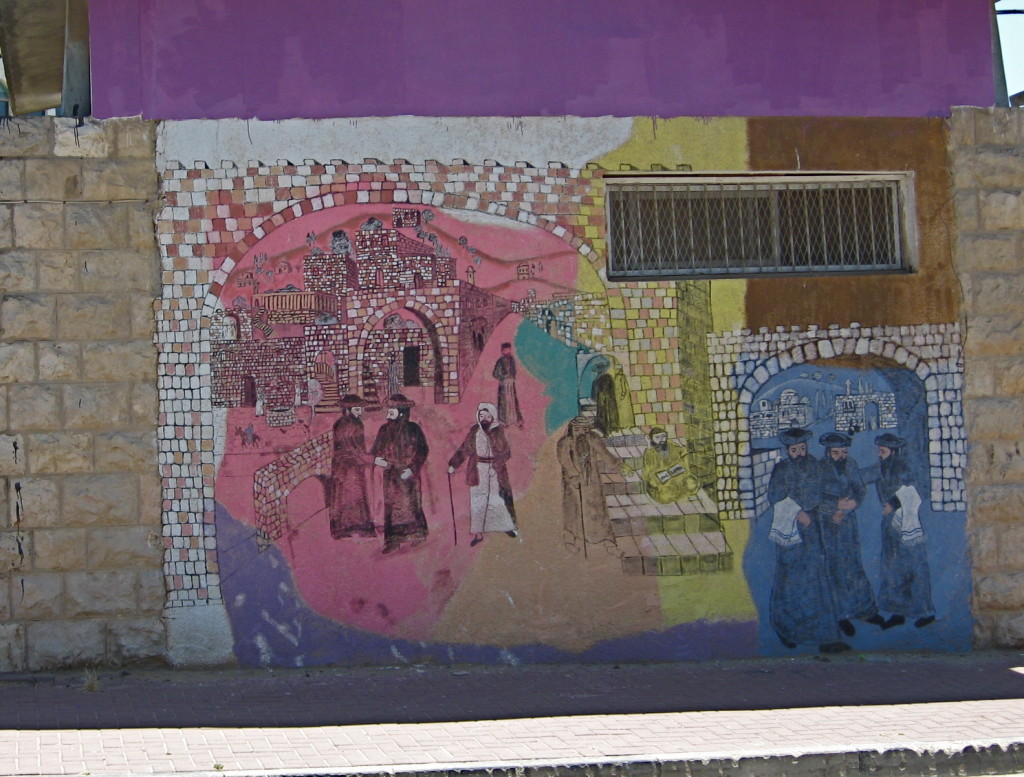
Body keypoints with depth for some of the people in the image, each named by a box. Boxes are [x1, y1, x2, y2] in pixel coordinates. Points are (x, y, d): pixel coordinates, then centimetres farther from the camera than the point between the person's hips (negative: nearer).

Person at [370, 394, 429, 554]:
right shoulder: (384, 430, 7)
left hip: (407, 475, -4)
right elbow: (376, 450, 12)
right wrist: (376, 459, -11)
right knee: (391, 506, 1)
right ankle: (393, 541, 2)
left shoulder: (412, 429, -6)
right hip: (390, 475, 4)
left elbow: (422, 451, -8)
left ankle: (415, 535, 15)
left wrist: (412, 469, -17)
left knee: (409, 504, -1)